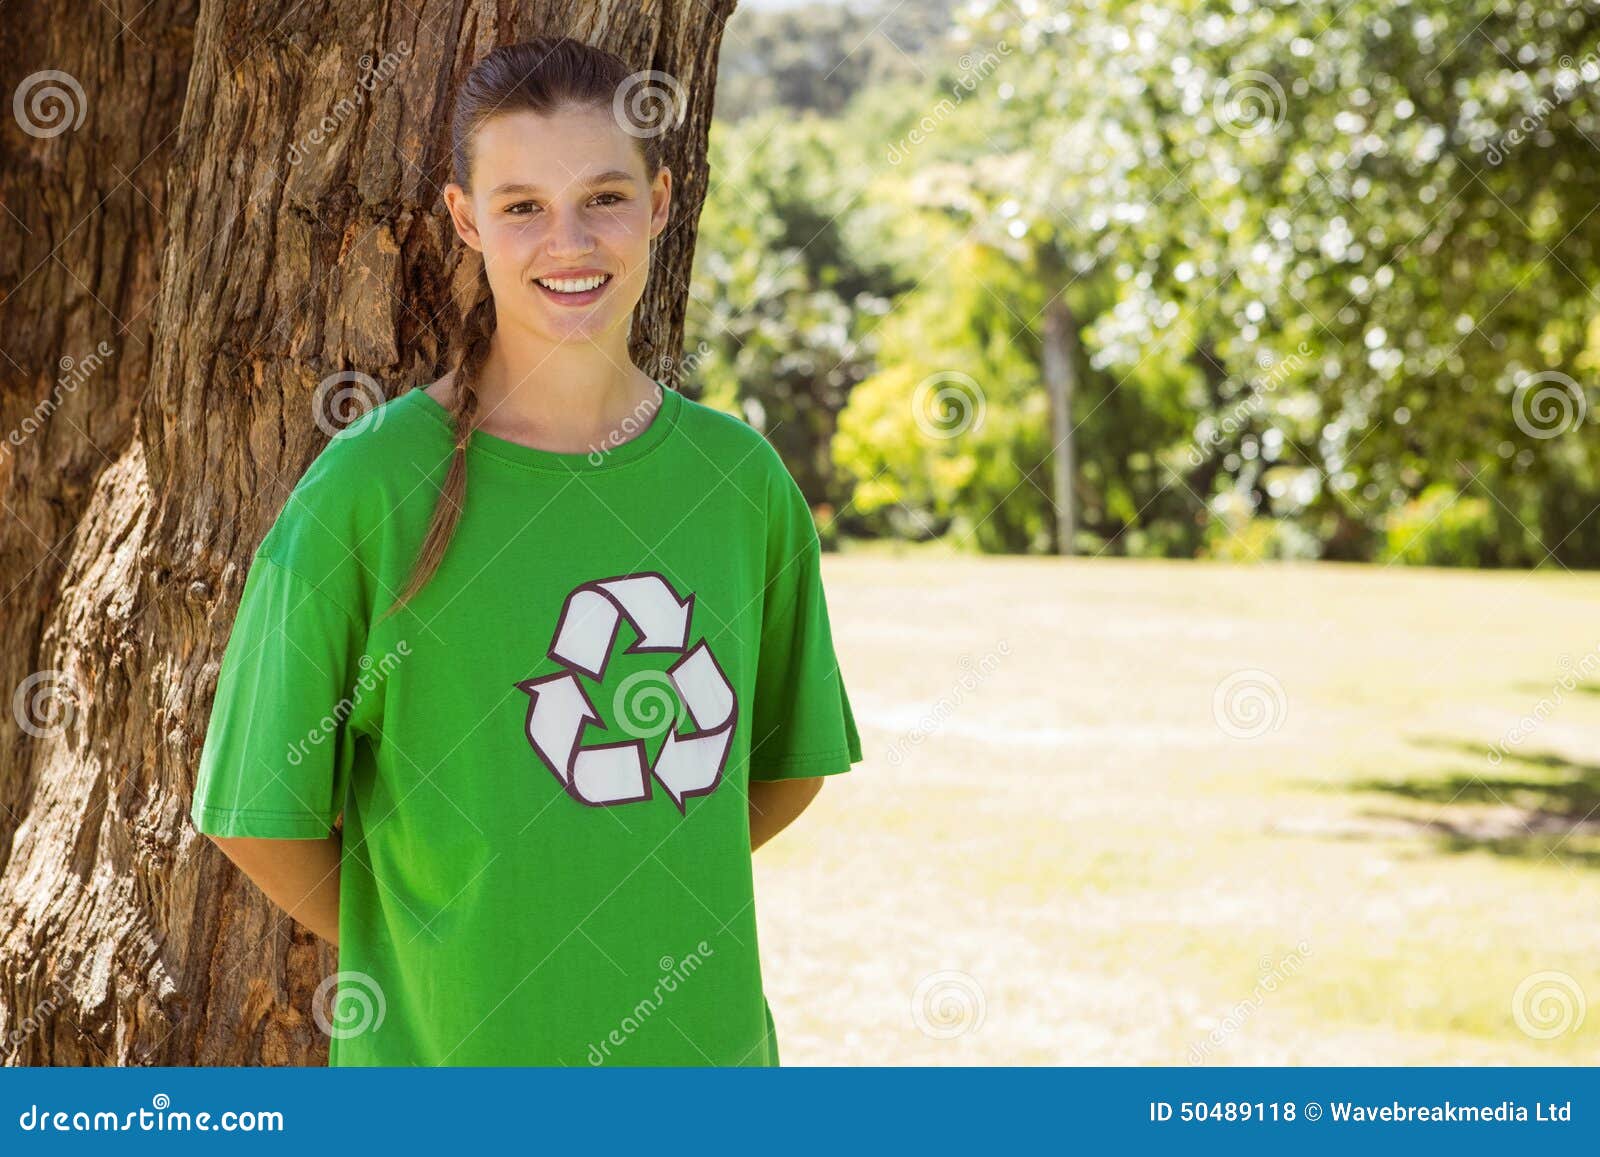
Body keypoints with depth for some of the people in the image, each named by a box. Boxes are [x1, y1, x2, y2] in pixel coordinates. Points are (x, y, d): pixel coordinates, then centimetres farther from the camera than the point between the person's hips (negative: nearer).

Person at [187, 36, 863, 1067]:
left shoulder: (741, 477, 0)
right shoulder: (368, 490, -11)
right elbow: (263, 814, -5)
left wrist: (639, 902, 6)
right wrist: (434, 962, 2)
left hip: (704, 1039, 3)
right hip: (446, 1052, -3)